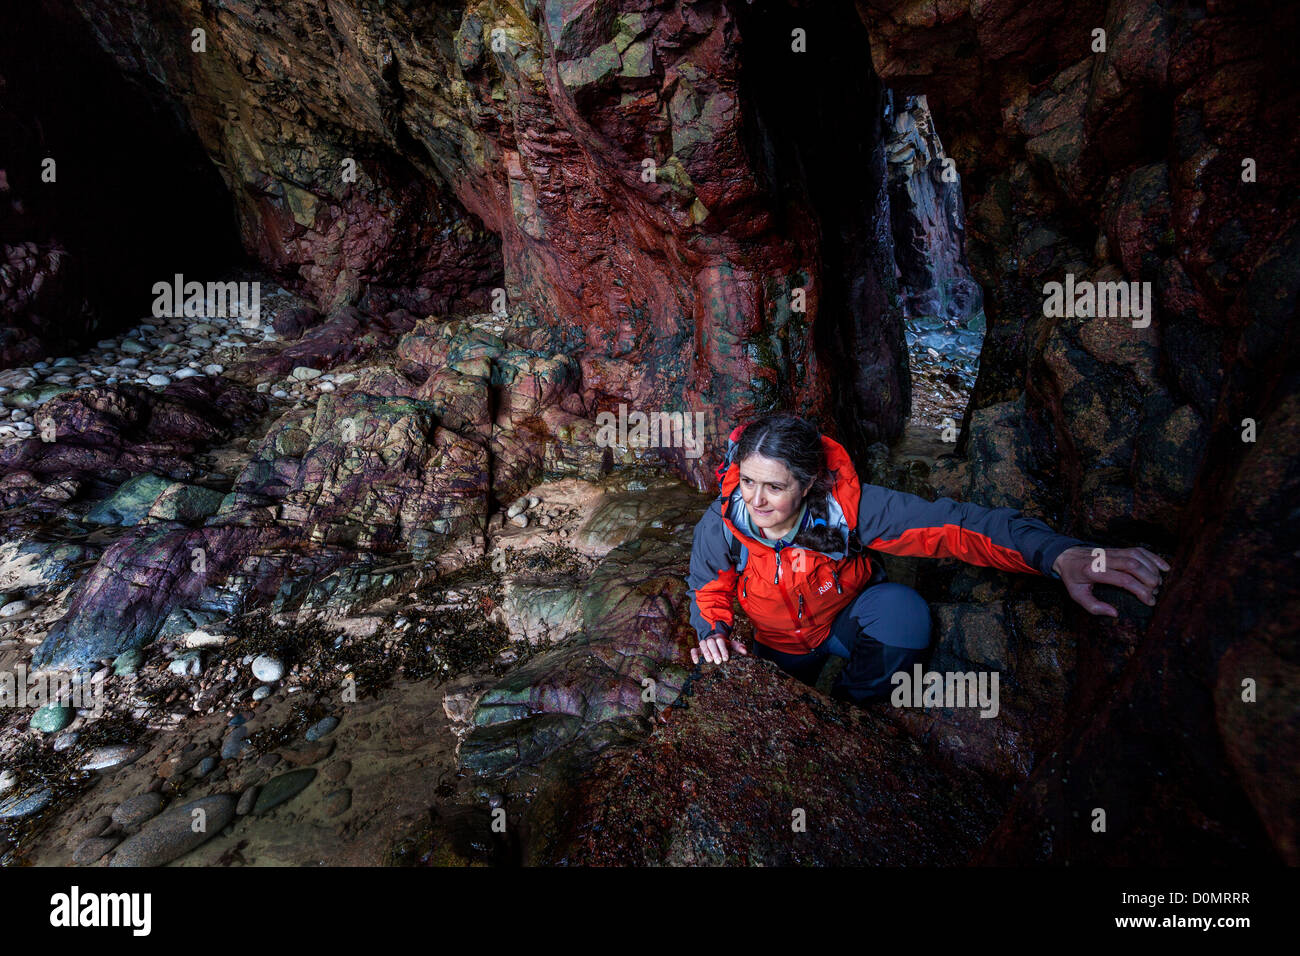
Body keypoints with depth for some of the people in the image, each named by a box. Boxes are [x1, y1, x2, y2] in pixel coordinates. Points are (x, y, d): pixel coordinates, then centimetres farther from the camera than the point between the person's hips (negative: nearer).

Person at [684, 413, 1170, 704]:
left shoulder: (844, 506, -34)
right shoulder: (721, 524, -29)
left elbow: (949, 523, -39)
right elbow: (707, 589, -7)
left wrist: (1060, 555, -52)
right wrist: (713, 632, -30)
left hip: (848, 615, -2)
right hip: (783, 644, 2)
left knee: (905, 611, -33)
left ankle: (847, 706, -3)